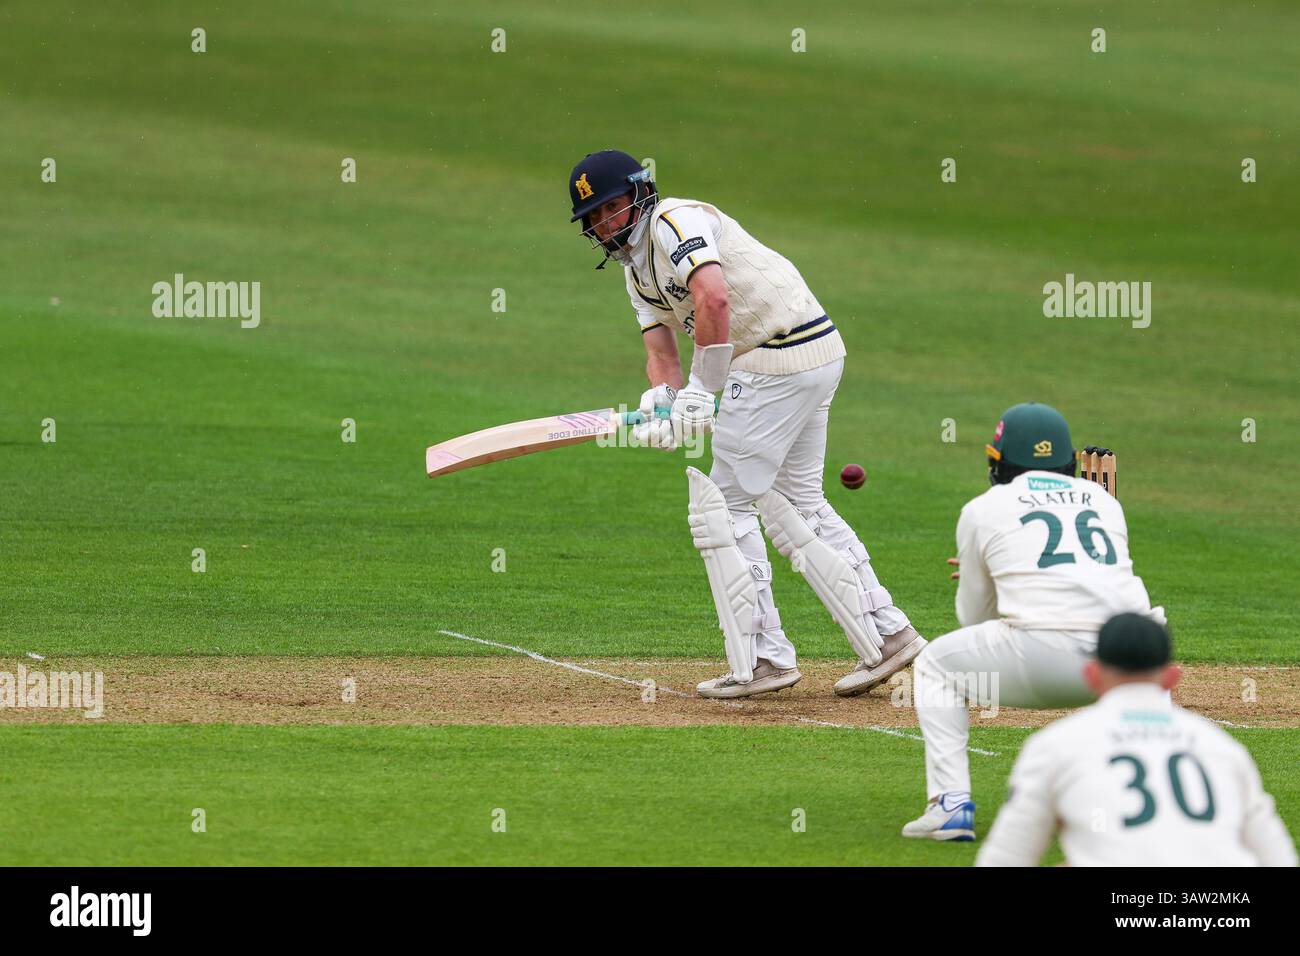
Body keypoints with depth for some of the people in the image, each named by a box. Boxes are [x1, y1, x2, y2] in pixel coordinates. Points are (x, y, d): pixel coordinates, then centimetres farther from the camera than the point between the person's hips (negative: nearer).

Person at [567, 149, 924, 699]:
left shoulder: (674, 221, -13)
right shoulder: (636, 269, 18)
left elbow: (713, 298, -29)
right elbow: (661, 351, 9)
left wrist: (700, 390, -26)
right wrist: (658, 406, -13)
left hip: (780, 357, -11)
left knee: (720, 504, -5)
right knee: (798, 505, 19)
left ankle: (763, 659, -1)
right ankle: (886, 632, 21)